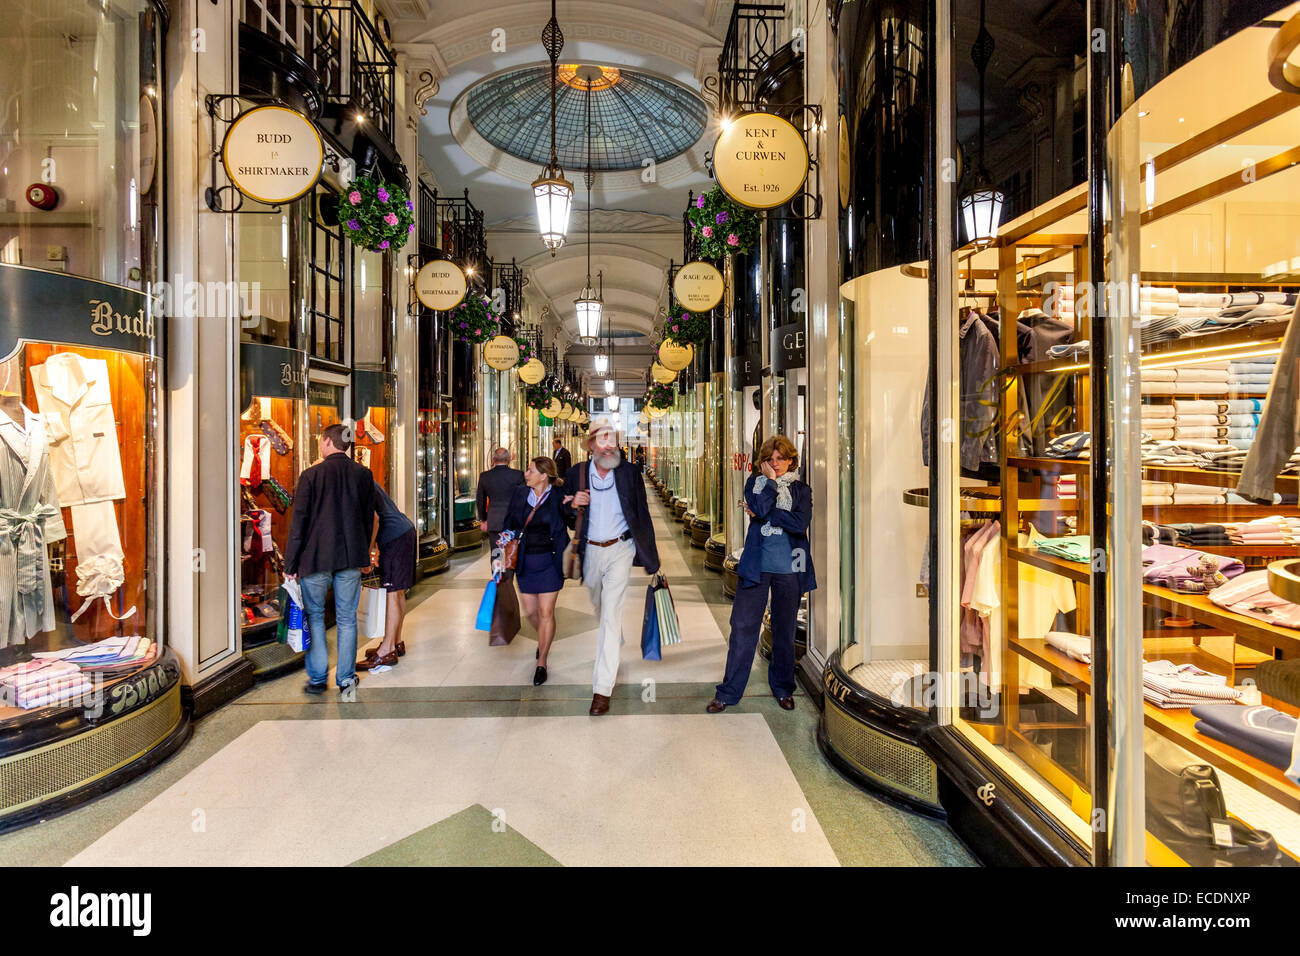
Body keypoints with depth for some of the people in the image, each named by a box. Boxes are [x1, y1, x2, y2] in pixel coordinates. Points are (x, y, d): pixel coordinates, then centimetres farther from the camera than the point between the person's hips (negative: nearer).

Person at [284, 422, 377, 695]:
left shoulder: (311, 475, -9)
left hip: (316, 556, -3)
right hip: (352, 557, 3)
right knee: (347, 618, 10)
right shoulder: (363, 474, 1)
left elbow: (298, 522, -7)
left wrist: (290, 563, -2)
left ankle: (317, 678, 16)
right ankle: (346, 678, 15)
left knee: (314, 615, 12)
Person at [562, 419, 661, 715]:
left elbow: (642, 515, -2)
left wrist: (650, 557, -2)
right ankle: (618, 651, 51)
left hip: (620, 549, -3)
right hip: (590, 551, 4)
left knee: (611, 615, -10)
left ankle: (603, 688, -6)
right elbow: (564, 514, 8)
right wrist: (572, 505, -16)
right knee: (600, 611, 22)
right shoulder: (576, 473, -2)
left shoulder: (629, 472, -7)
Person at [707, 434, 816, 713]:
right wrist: (771, 480, -7)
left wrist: (764, 514, -10)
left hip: (789, 568, 1)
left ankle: (783, 688, 28)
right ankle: (729, 692, 10)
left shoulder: (801, 490, 8)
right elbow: (760, 507, -13)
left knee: (784, 631, 10)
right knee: (743, 627, -1)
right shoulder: (756, 482, 8)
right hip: (757, 566, 0)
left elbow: (800, 523, -11)